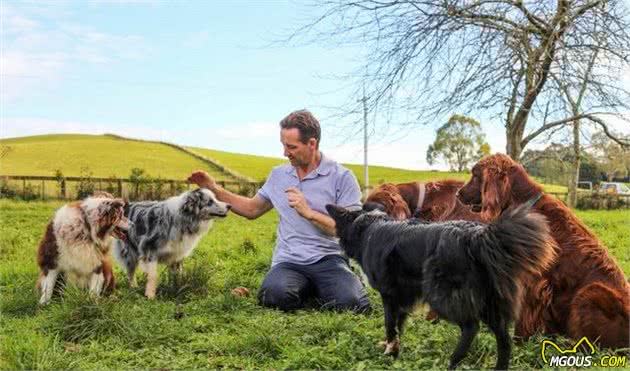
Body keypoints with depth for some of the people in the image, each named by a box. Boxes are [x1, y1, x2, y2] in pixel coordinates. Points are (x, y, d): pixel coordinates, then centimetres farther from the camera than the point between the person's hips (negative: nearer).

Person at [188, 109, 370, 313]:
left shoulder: (342, 177, -2)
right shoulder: (278, 175, 14)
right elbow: (252, 209, 26)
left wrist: (309, 213, -13)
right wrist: (215, 189, 18)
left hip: (329, 260, -2)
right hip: (289, 262, 3)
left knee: (351, 303, -33)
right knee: (276, 294, -33)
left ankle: (318, 289, 2)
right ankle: (306, 288, 3)